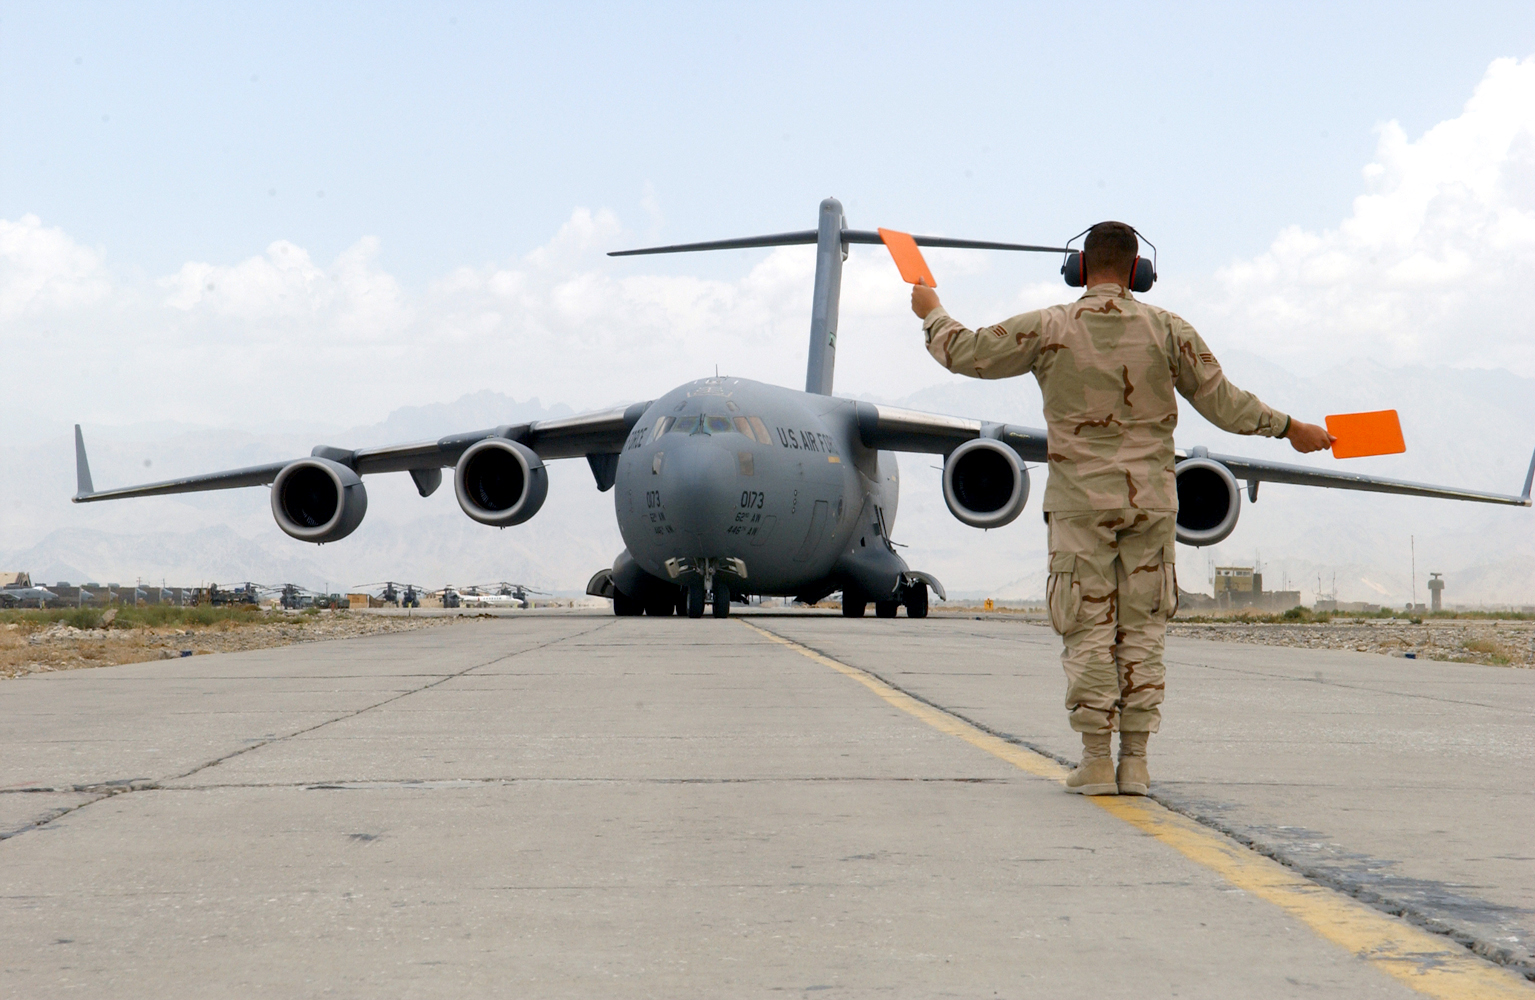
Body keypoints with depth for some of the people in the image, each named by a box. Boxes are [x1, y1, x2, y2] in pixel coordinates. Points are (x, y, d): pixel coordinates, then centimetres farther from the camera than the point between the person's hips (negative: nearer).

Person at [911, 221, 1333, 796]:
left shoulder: (1049, 329, -4)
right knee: (1141, 630, 6)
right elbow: (1223, 402, 3)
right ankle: (1135, 762, 5)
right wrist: (1290, 428, 16)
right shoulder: (1167, 330, 1)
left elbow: (965, 353, 4)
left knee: (1088, 630, 2)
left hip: (1079, 501, -1)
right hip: (1150, 500, 2)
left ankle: (1096, 760, 0)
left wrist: (932, 313, 24)